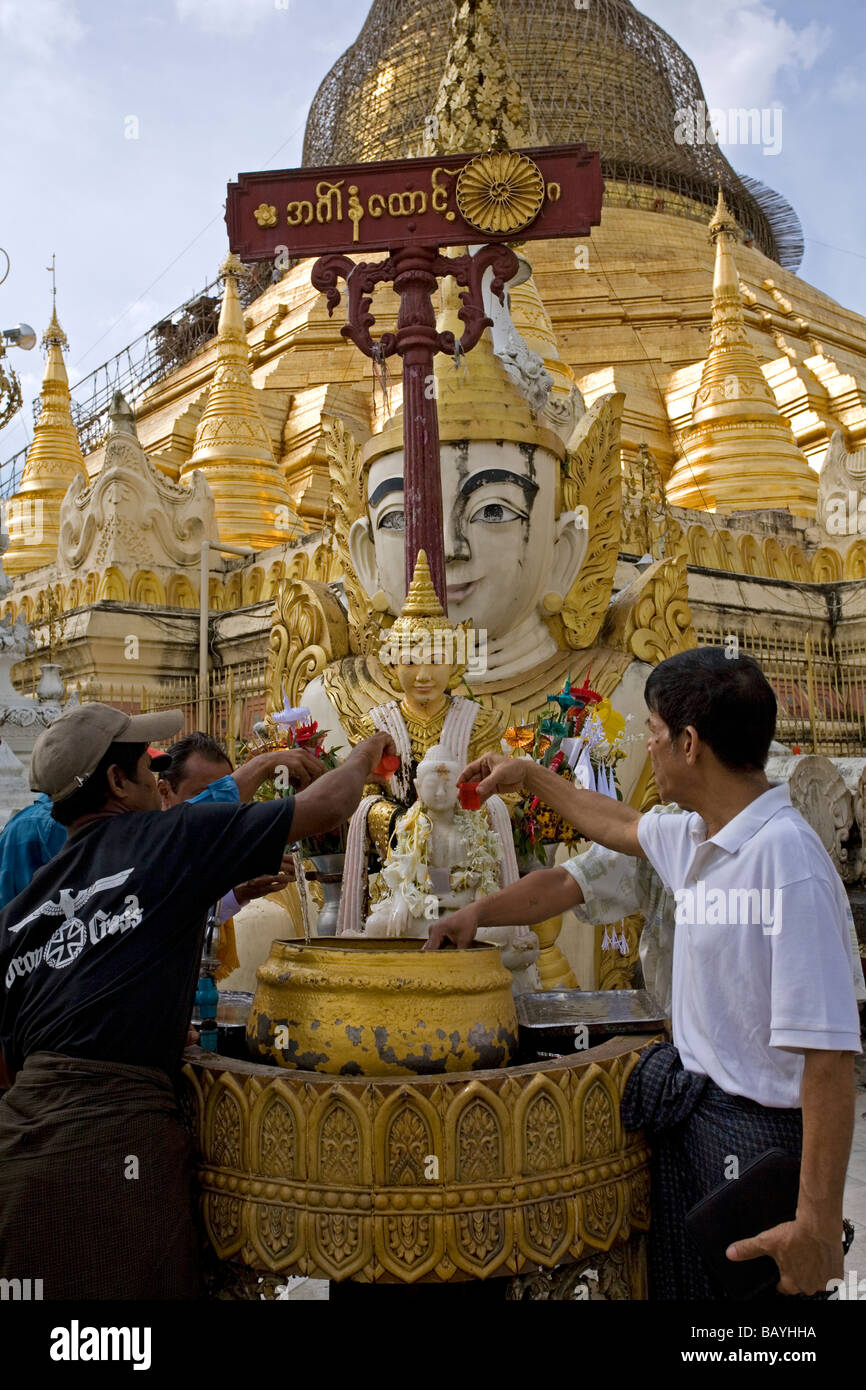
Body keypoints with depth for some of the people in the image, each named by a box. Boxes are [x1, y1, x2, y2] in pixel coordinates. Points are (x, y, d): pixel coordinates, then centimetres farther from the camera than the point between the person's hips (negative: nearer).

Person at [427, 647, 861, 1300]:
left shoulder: (786, 858, -25)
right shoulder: (695, 836, 3)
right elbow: (621, 825, 26)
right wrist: (530, 775, 34)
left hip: (757, 1135, -8)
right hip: (689, 1116, 8)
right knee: (677, 1283, 20)